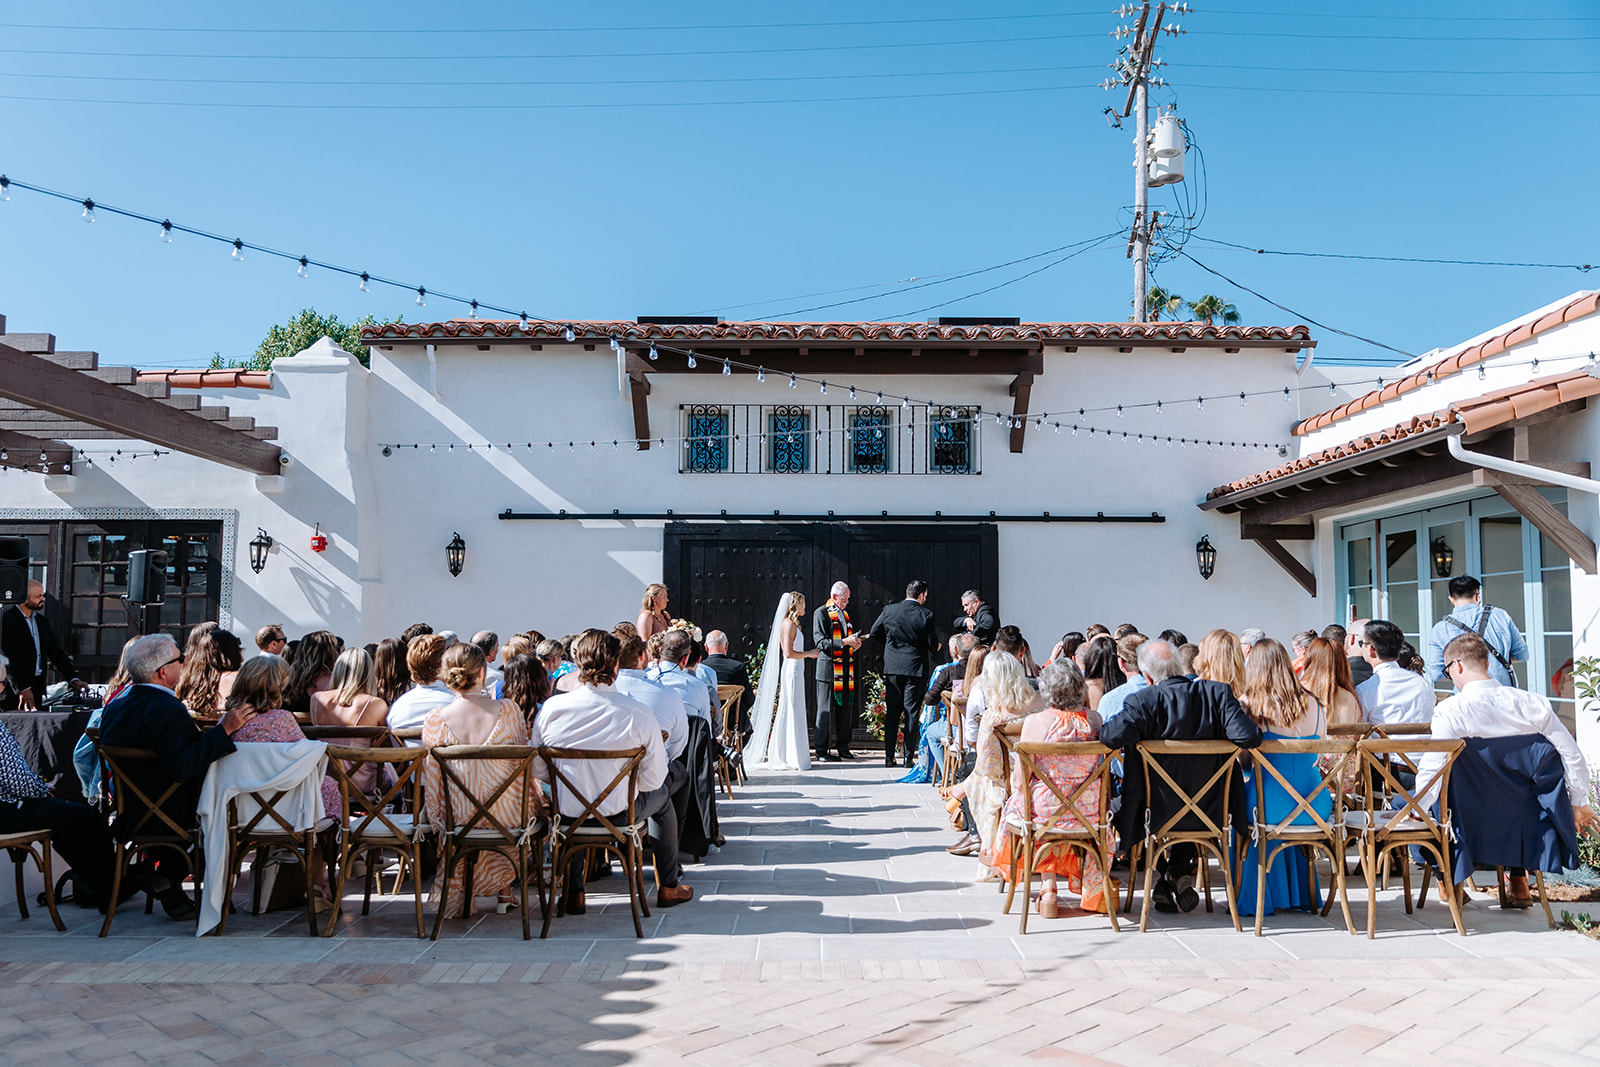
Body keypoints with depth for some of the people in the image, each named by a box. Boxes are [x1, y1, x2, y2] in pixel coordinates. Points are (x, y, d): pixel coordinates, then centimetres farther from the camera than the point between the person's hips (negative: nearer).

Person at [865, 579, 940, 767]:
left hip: (892, 668, 2)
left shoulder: (888, 610, -1)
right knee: (911, 714, 5)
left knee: (891, 713, 10)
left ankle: (889, 757, 10)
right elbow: (933, 645, -6)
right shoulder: (926, 615, -9)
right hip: (915, 669, -2)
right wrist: (934, 650, 17)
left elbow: (874, 633, 7)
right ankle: (909, 757, 6)